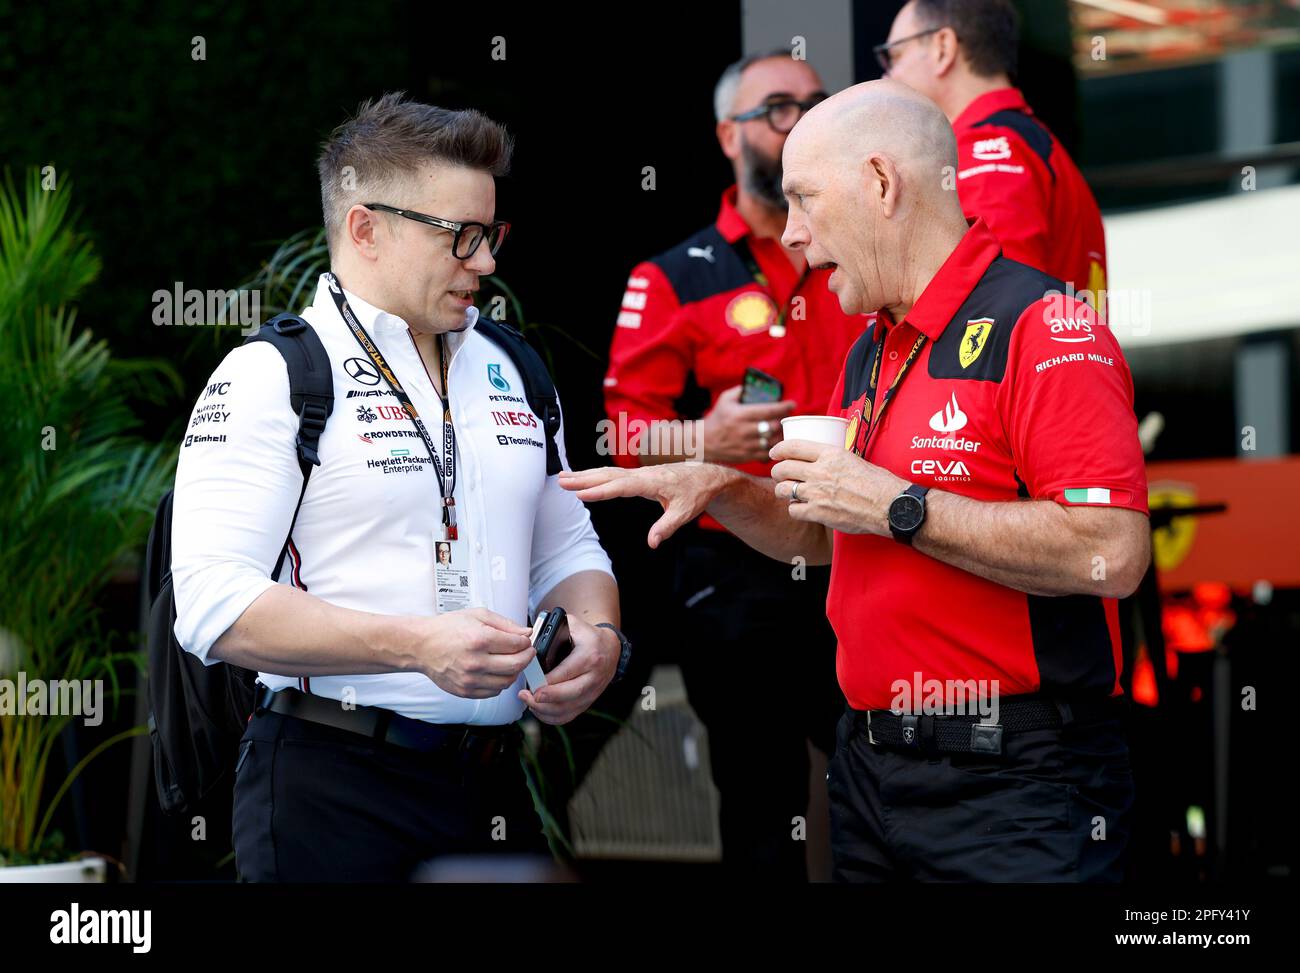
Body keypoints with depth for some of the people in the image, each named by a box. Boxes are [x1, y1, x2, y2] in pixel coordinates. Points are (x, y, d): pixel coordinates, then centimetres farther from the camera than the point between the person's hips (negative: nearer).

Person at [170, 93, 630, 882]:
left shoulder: (511, 373, 15)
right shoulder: (271, 376, -7)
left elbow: (567, 550, 23)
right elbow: (216, 608, -17)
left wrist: (599, 638, -1)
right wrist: (418, 646, -25)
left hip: (495, 787, 6)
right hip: (331, 792, -6)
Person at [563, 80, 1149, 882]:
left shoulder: (1039, 327, -14)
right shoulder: (870, 352, 16)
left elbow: (1112, 554, -25)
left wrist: (897, 507, -20)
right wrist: (719, 490, 9)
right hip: (872, 772, 9)